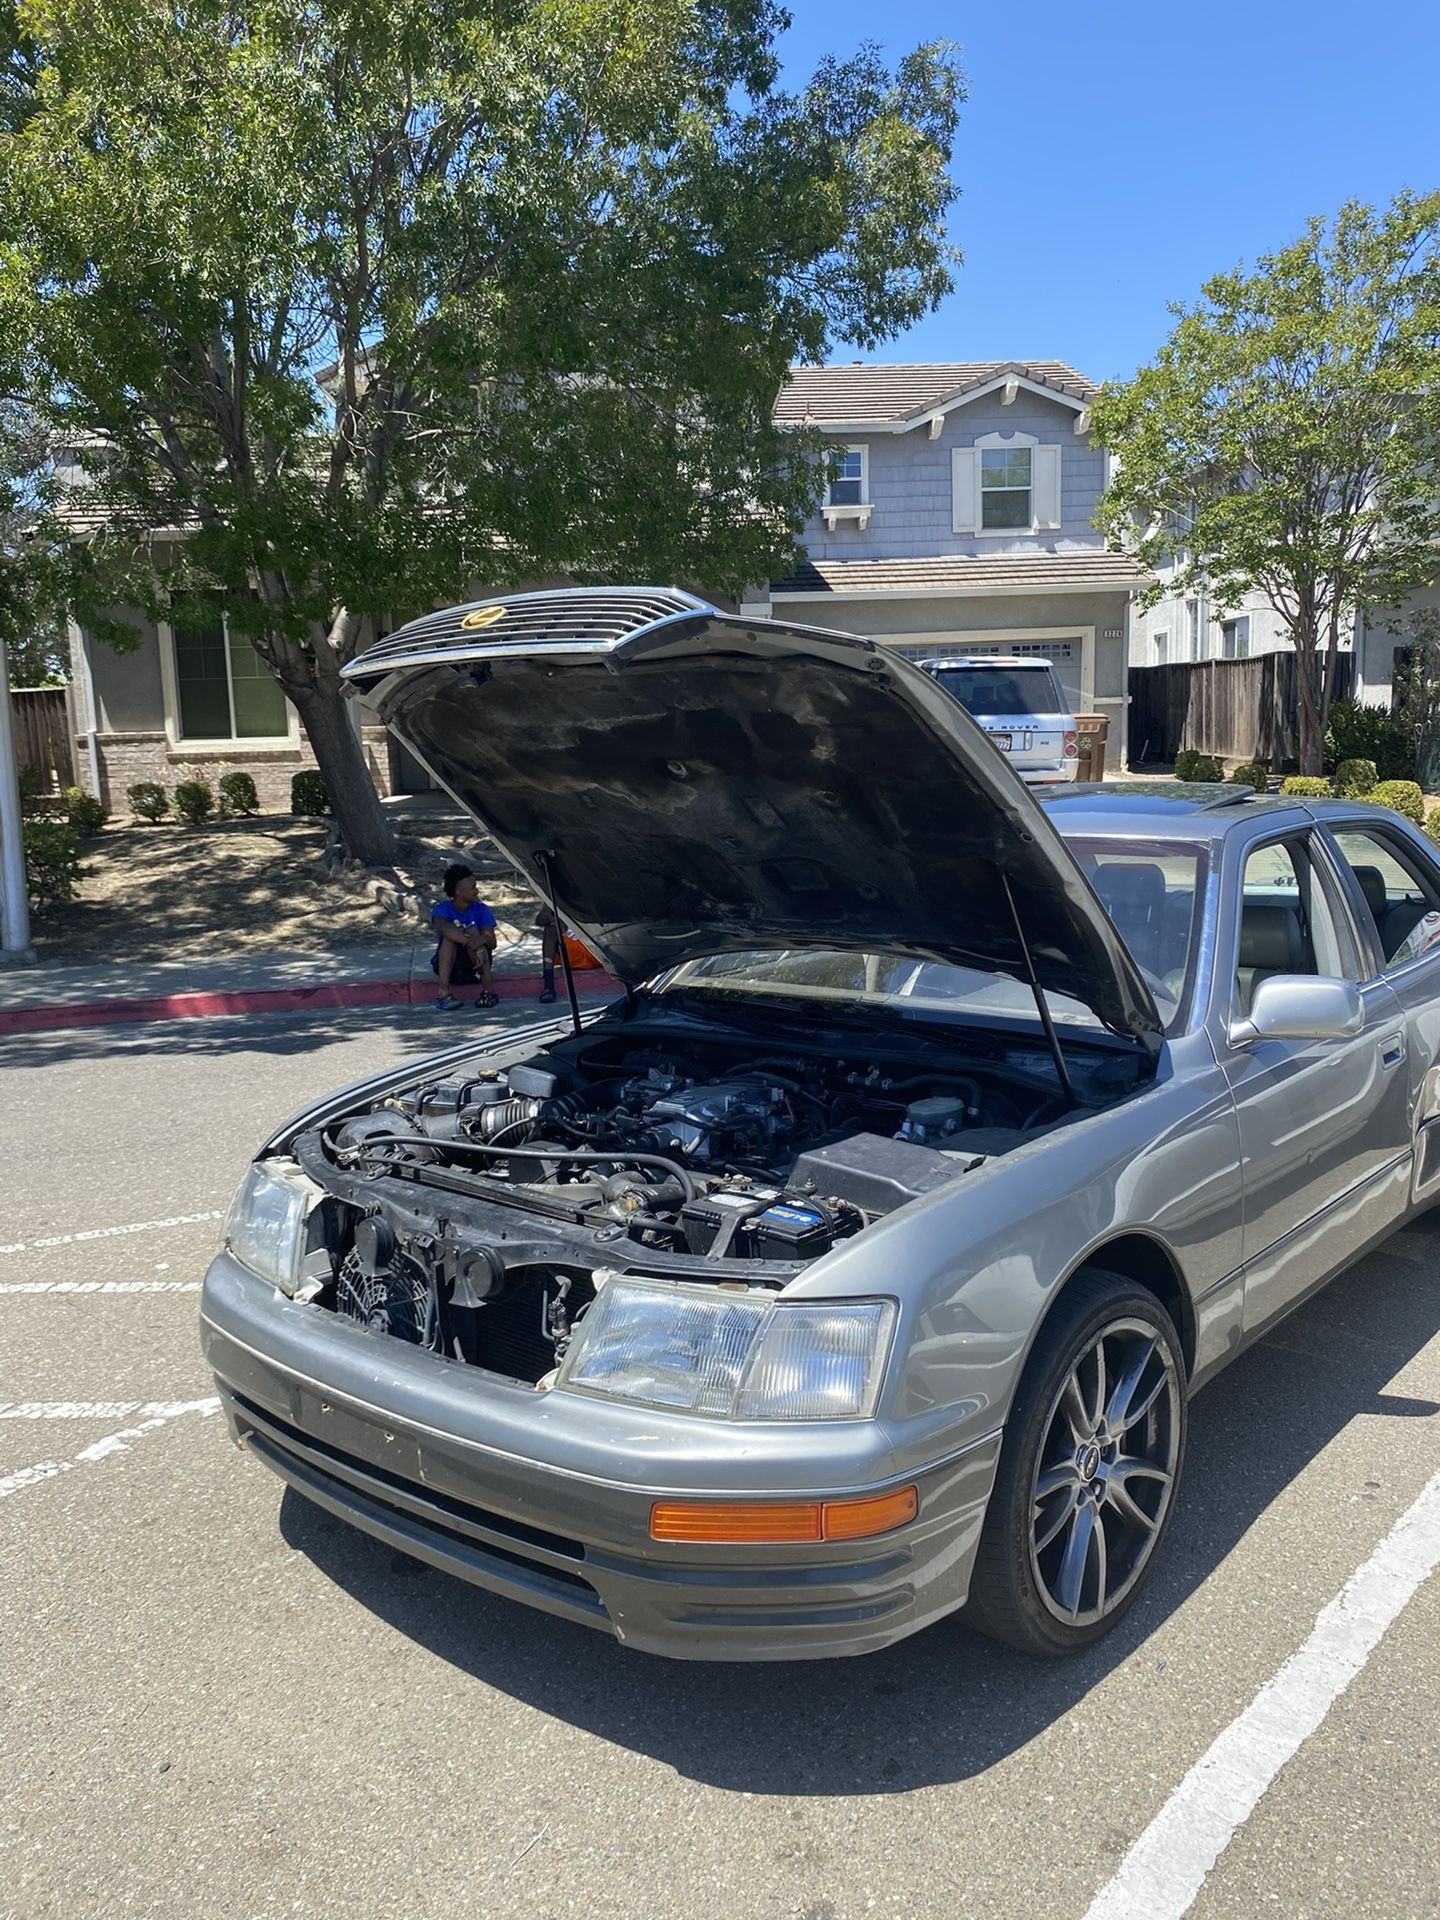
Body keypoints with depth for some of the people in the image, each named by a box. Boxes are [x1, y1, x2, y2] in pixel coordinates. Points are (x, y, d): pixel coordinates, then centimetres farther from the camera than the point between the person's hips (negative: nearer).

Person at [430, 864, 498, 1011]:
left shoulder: (481, 909, -5)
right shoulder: (442, 908, -13)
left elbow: (492, 943, -17)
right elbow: (441, 927, -38)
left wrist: (481, 940, -42)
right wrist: (472, 944, -48)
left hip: (474, 965, 1)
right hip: (448, 966, -1)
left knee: (472, 930, -25)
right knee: (450, 934, -28)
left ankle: (487, 989, -31)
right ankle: (443, 992, -40)